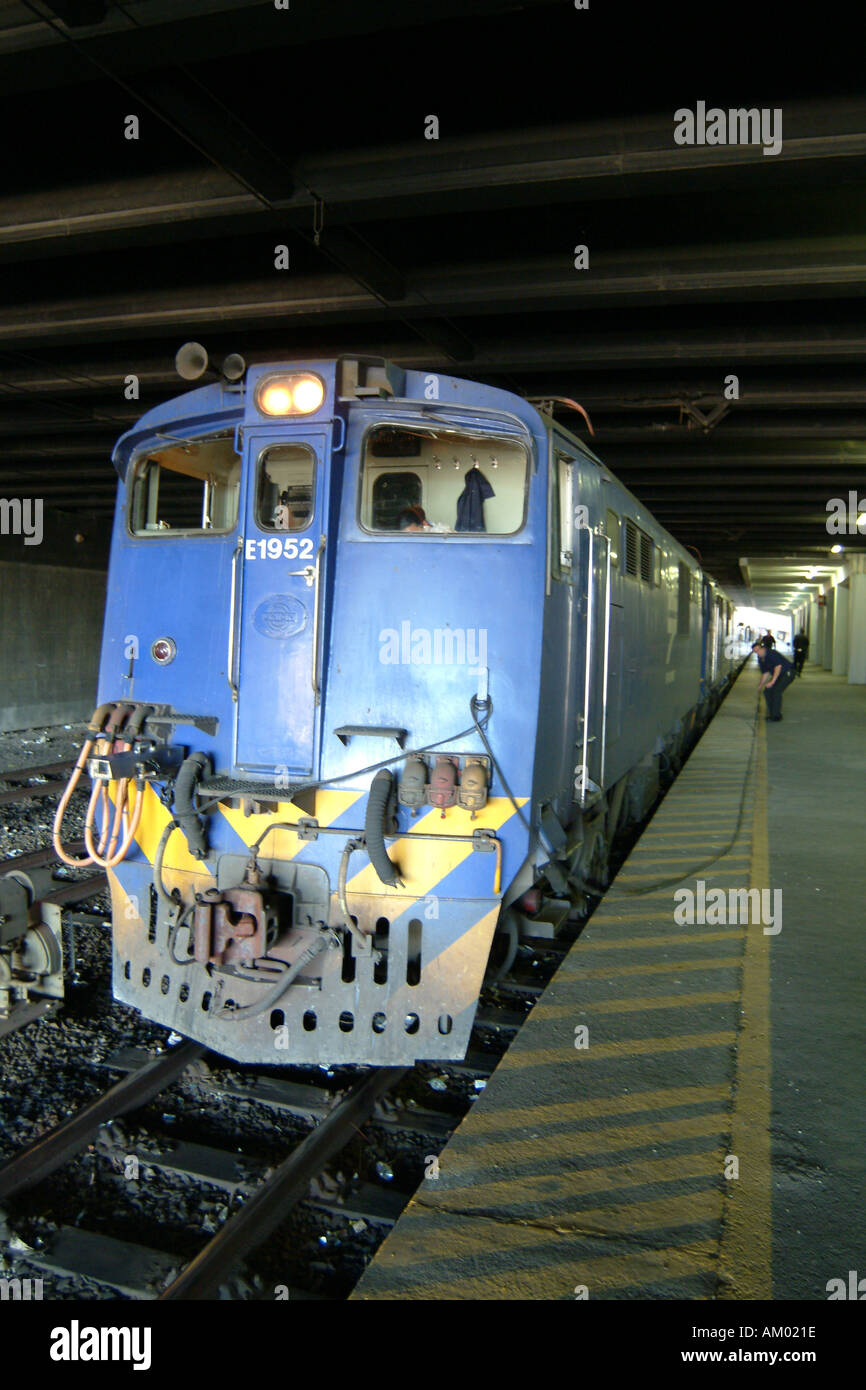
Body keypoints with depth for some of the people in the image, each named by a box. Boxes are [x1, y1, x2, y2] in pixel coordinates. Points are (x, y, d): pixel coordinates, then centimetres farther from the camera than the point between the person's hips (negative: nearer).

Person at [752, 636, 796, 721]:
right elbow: (765, 673, 14)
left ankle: (776, 716, -15)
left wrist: (772, 682, -30)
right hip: (778, 675, 9)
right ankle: (771, 714, 10)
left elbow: (778, 667, -27)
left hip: (787, 673, -9)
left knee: (777, 691, -22)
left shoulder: (771, 653, -23)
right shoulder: (760, 659, 4)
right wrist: (761, 685, 5)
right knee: (767, 691, 0)